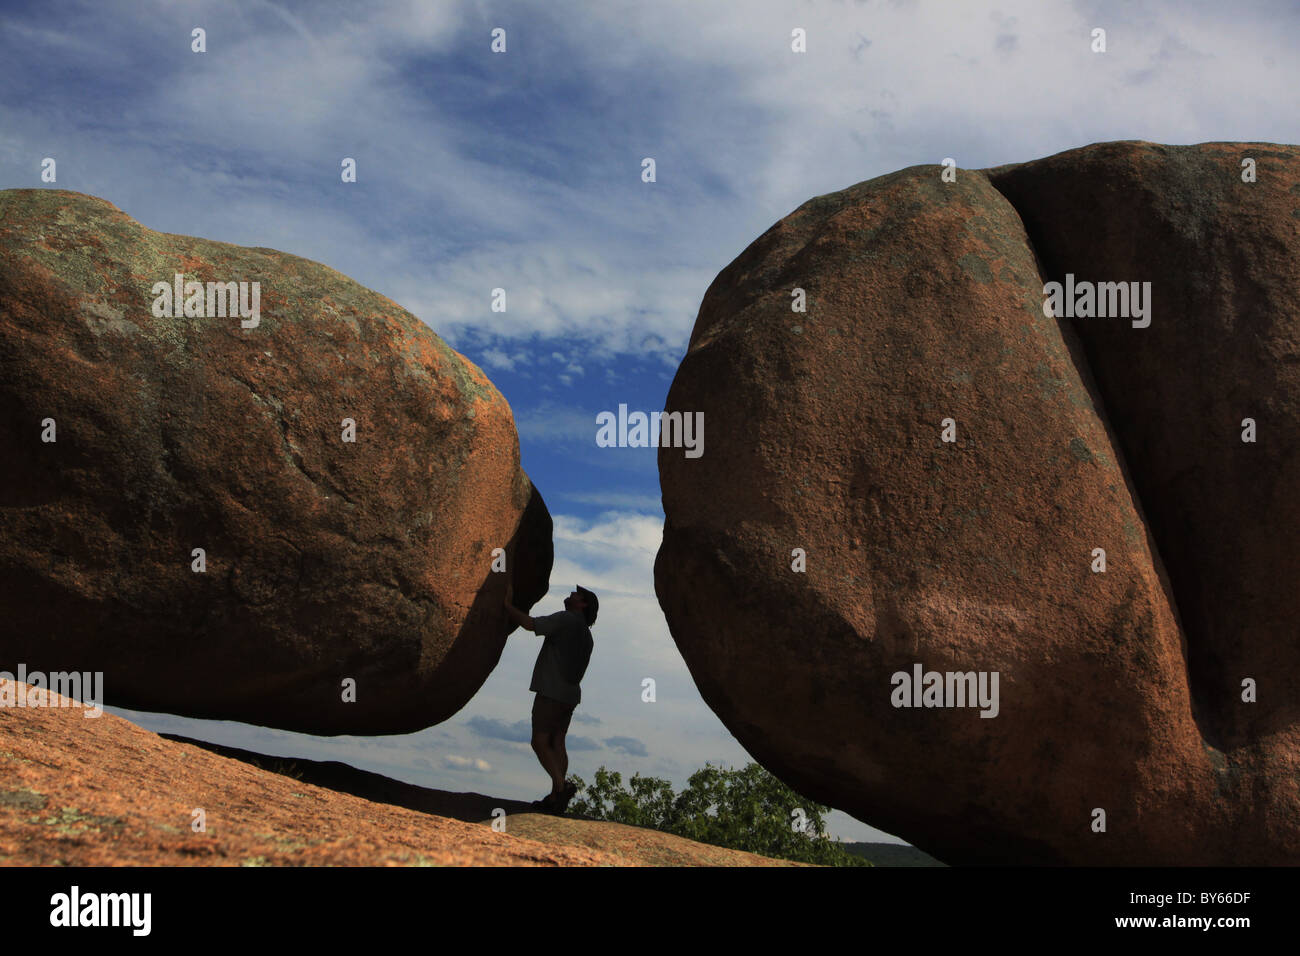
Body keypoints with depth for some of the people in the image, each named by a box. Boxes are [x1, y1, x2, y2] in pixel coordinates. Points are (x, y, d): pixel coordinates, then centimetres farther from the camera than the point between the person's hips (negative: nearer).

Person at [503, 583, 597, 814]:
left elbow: (529, 624, -19)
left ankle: (562, 786, -20)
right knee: (557, 743, 6)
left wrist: (507, 604, -8)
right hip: (570, 694, 8)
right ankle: (556, 798, 3)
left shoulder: (566, 619, -9)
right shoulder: (586, 635, 19)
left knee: (540, 742, -7)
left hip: (552, 691, -8)